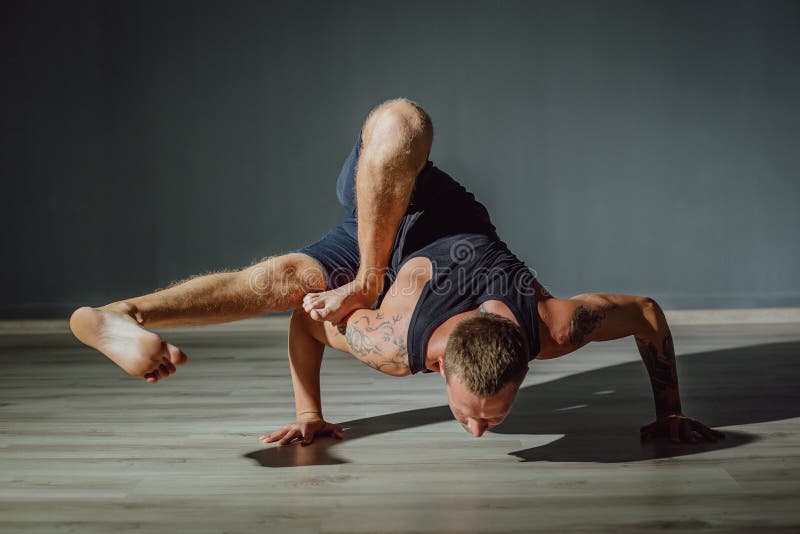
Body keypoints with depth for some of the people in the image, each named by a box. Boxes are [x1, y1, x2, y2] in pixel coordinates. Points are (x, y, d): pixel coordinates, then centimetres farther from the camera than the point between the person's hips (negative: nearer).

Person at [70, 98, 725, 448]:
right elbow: (308, 321, -21)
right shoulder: (392, 346, -41)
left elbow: (650, 313, -23)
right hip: (382, 222, -3)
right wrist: (308, 412, -13)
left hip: (461, 229, 3)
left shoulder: (554, 332, -41)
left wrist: (669, 410, -13)